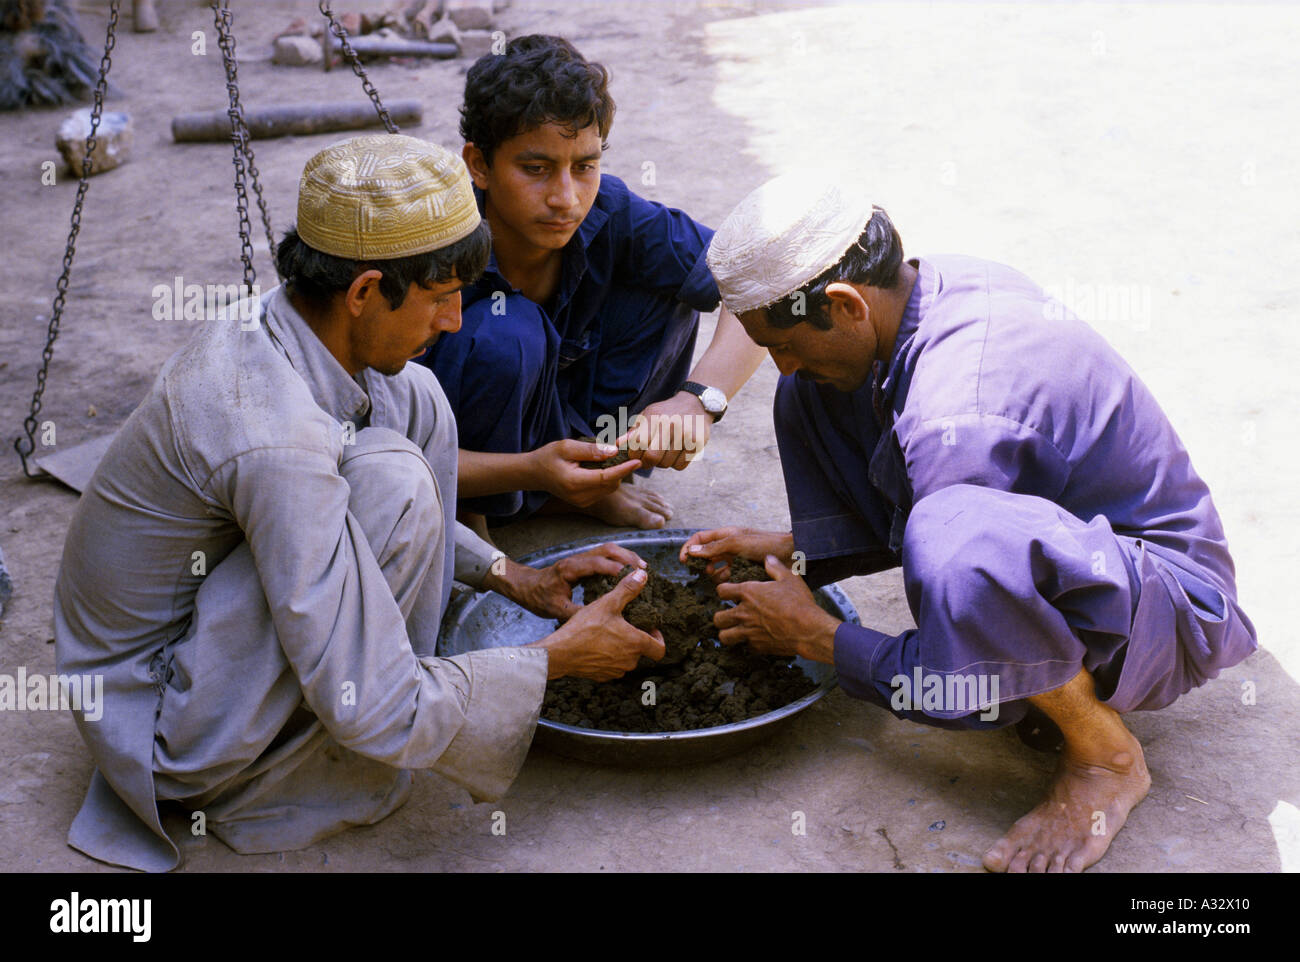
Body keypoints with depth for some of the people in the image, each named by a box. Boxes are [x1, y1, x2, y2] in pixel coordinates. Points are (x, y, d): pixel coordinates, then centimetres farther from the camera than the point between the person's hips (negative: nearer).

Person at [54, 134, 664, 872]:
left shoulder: (277, 331, -6)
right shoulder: (274, 439, -34)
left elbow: (333, 502, 14)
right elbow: (373, 716, -32)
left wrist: (514, 578, 4)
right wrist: (556, 658, -18)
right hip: (169, 741, -8)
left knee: (411, 398, -1)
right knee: (390, 478, -28)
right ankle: (261, 786, -10)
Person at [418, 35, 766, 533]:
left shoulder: (606, 215, -19)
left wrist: (698, 398, -37)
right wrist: (530, 471, -44)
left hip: (553, 425, 4)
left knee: (668, 288, -14)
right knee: (506, 334, -34)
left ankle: (590, 473, -1)